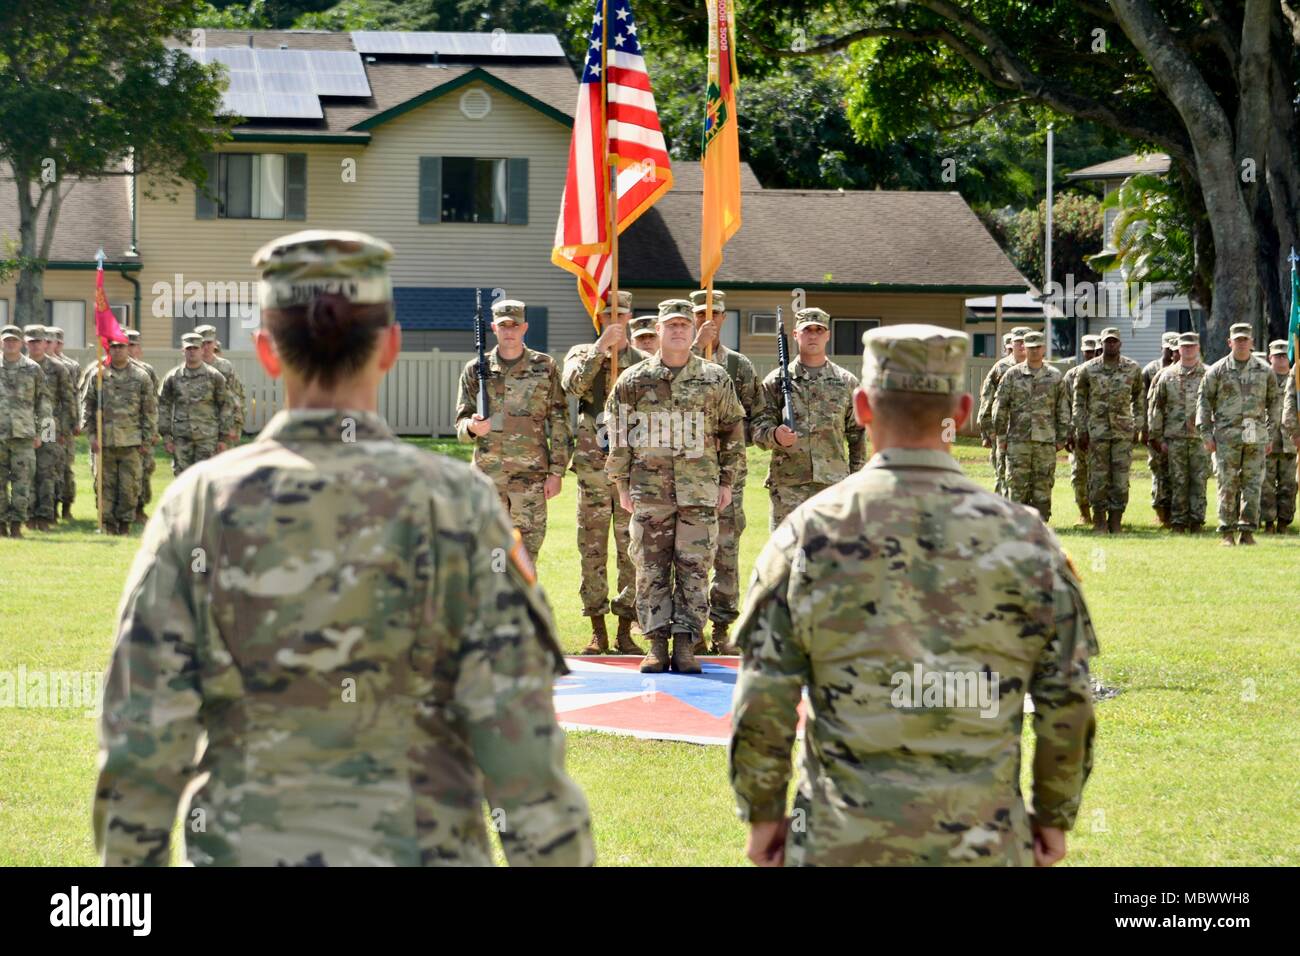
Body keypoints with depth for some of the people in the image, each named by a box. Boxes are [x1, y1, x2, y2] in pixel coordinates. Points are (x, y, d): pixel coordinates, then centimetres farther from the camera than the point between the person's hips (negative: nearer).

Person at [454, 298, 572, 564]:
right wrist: (472, 426, -17)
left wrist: (556, 472, -2)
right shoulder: (476, 370, 6)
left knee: (528, 548, 0)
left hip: (531, 475, -1)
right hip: (488, 473, 1)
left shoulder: (544, 367, 3)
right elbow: (460, 424, 7)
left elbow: (559, 424, 4)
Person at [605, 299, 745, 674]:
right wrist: (622, 484, 4)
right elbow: (618, 433, 8)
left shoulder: (715, 379, 6)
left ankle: (685, 644, 4)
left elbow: (733, 430, 12)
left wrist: (727, 480, 8)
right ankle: (656, 644, 6)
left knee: (694, 569, -1)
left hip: (699, 492, 0)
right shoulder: (633, 380, 4)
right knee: (651, 569, 1)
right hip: (649, 491, 0)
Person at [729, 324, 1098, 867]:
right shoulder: (1023, 538, -2)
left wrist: (763, 813, 9)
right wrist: (1054, 814, 13)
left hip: (841, 843, -1)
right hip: (985, 845, 1)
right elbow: (1068, 704, 1)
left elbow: (761, 705, -4)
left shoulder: (810, 534, -5)